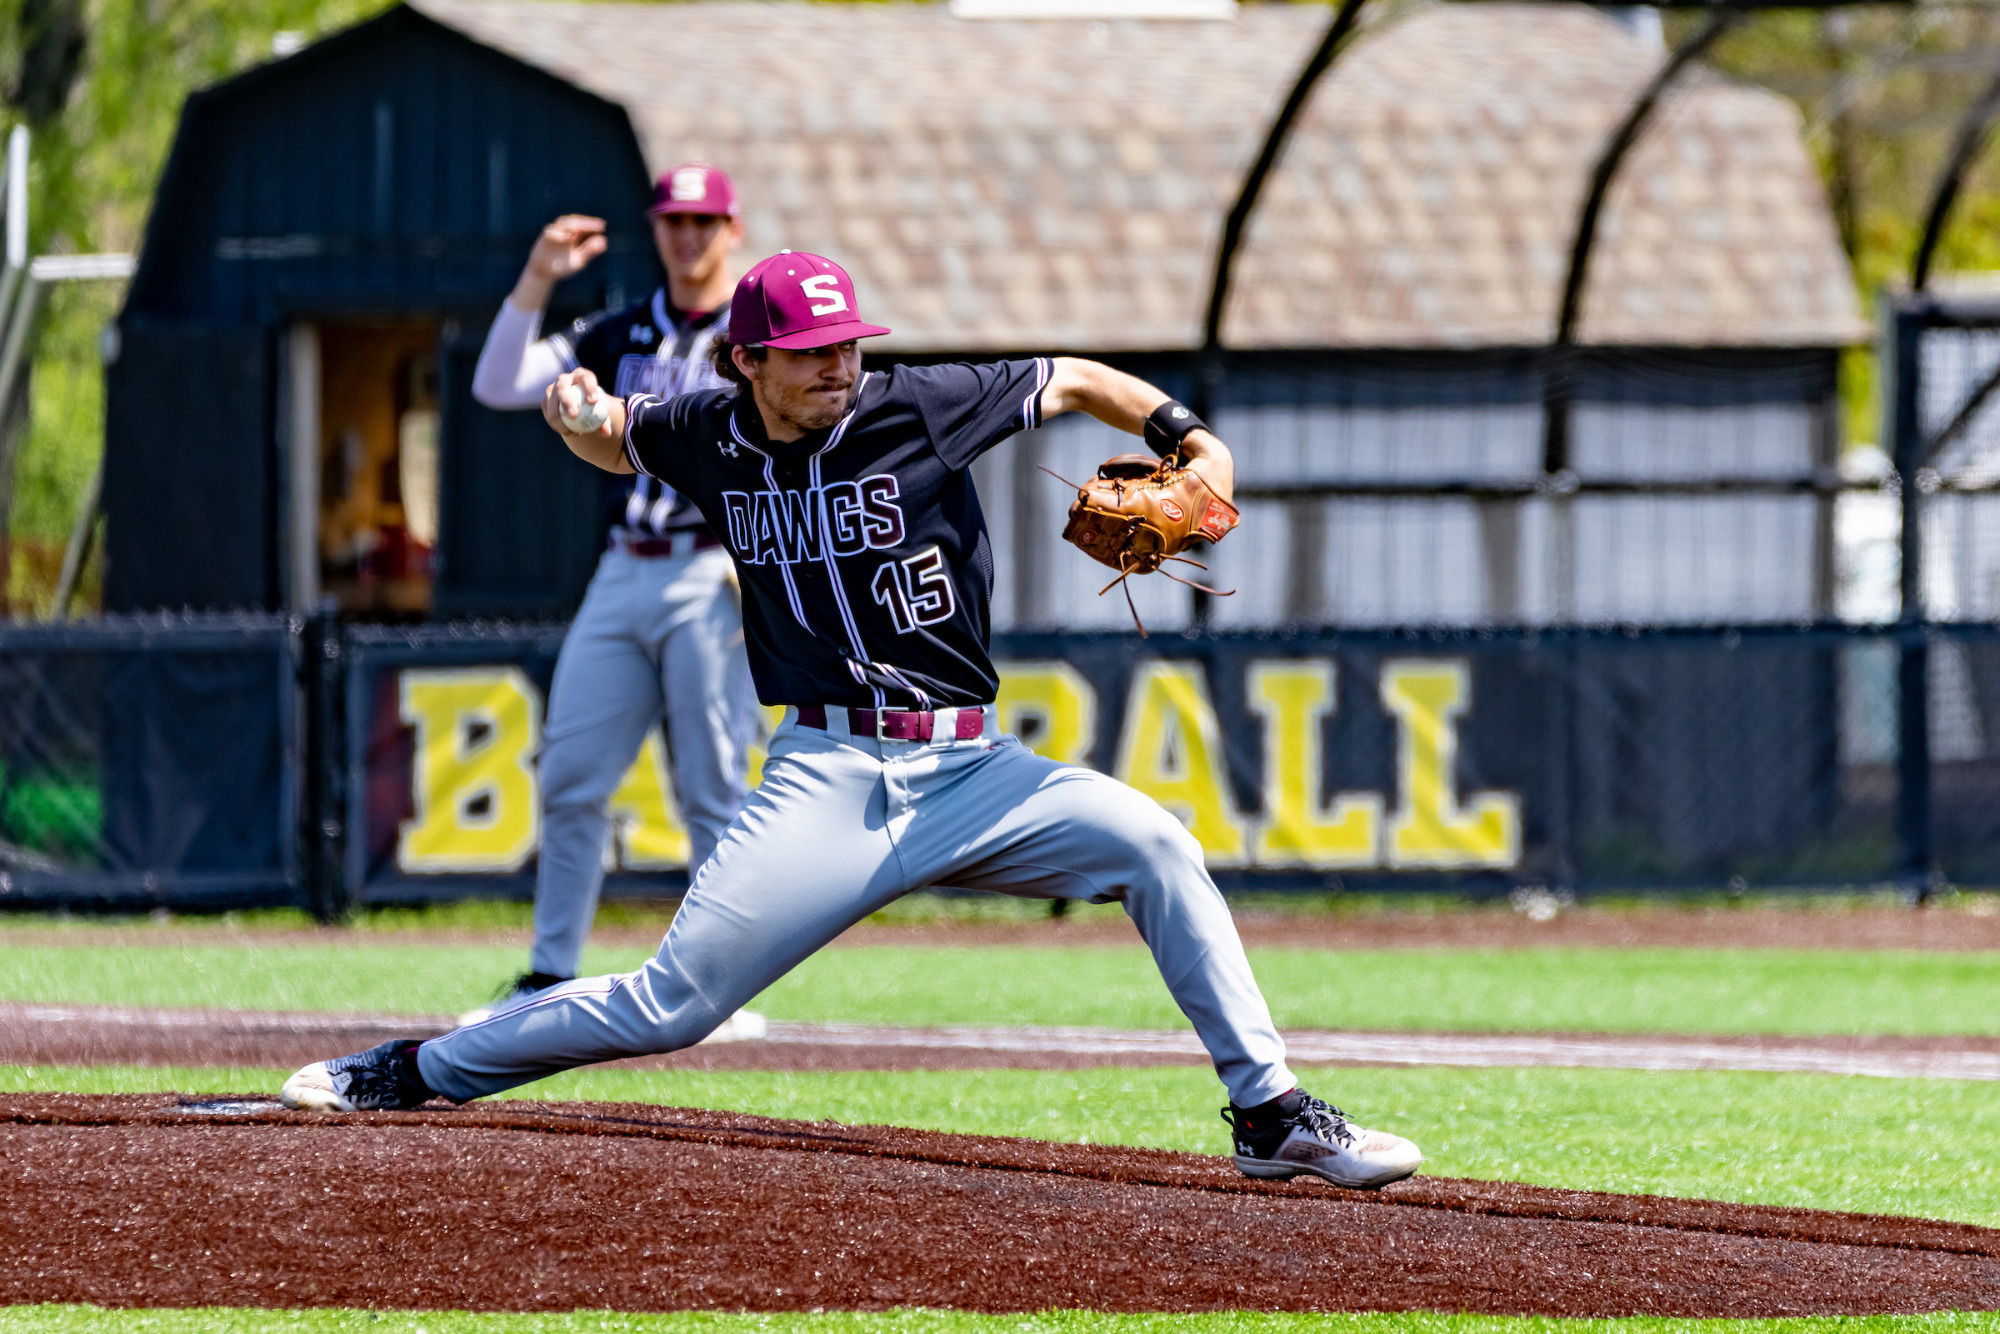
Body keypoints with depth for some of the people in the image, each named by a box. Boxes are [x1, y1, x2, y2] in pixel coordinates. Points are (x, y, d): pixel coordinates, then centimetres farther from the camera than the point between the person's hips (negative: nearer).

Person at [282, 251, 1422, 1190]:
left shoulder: (922, 407, -4)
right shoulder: (709, 437, 4)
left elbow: (1078, 382, 7)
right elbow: (616, 441, 25)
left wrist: (1189, 438, -8)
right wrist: (580, 414, 2)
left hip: (970, 770, 0)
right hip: (827, 778, 0)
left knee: (1155, 847, -22)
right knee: (671, 1005, -9)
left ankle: (1271, 1113, -14)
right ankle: (420, 1074, 8)